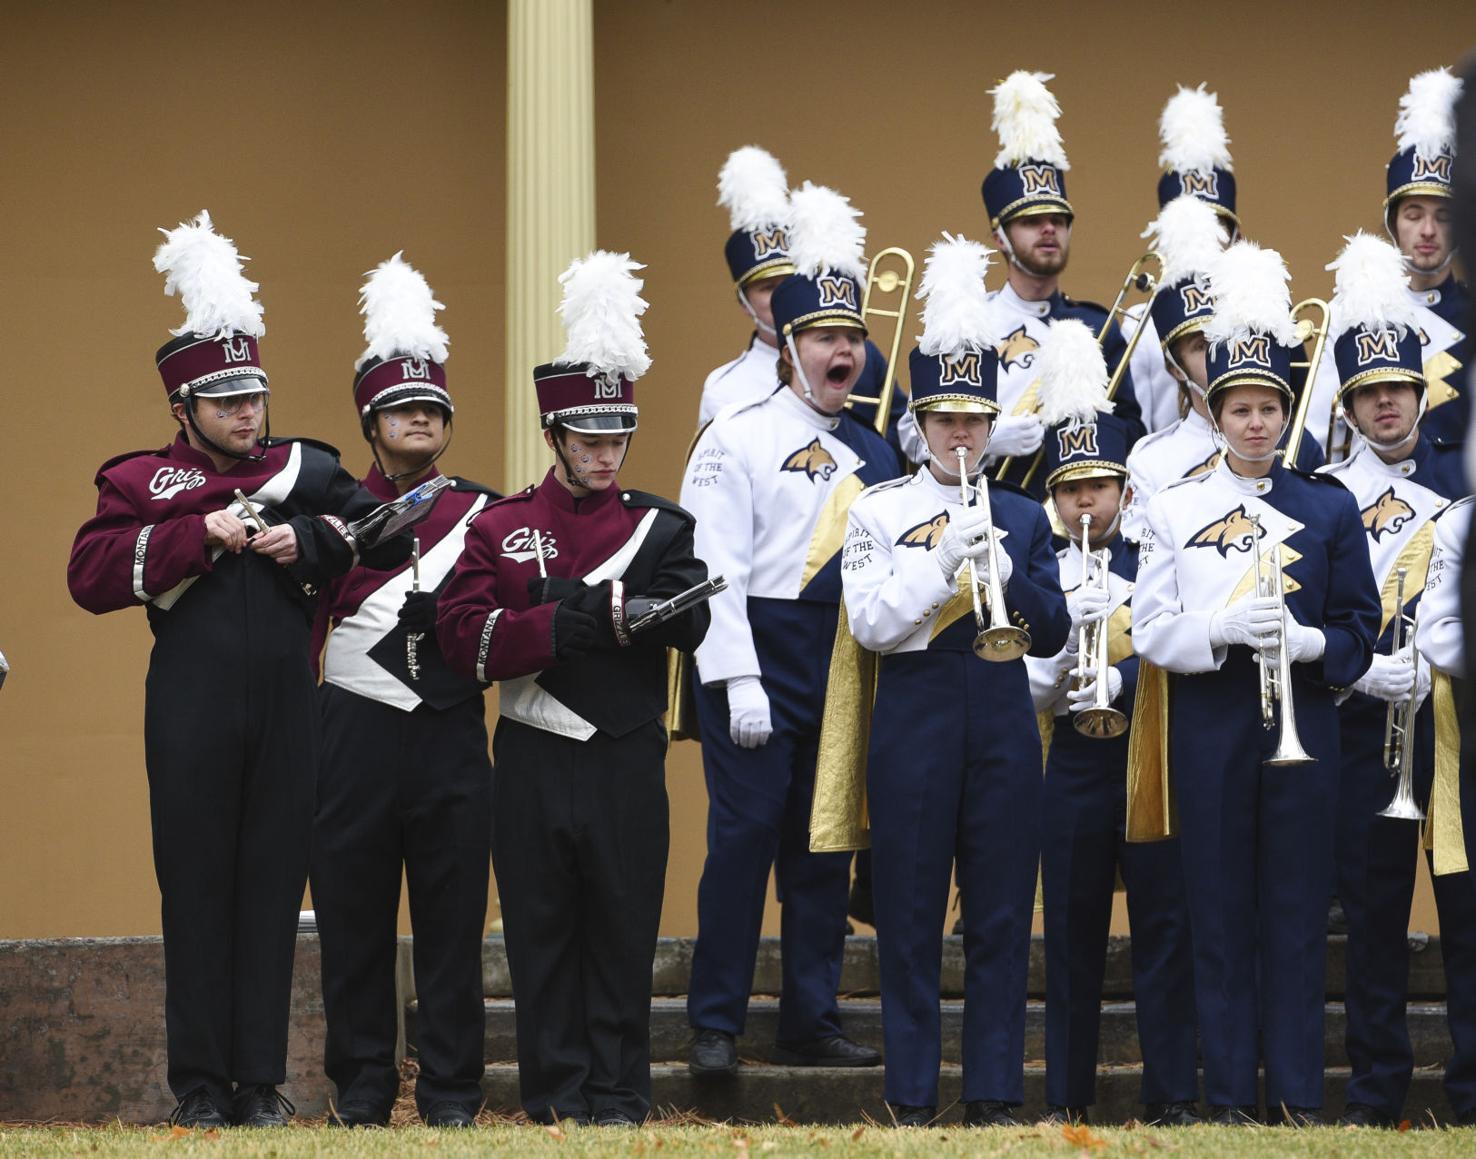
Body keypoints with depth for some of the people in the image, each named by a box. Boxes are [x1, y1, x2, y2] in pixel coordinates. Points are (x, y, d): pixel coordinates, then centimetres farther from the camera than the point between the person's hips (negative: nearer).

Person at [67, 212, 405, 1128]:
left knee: (274, 889, 5)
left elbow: (392, 533, 9)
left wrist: (309, 541, -8)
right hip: (192, 716, -2)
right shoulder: (142, 482, 3)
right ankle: (202, 1085, 9)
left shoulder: (307, 469, 11)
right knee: (197, 890, 2)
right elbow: (92, 573, -10)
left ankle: (263, 1081, 11)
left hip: (288, 709, 2)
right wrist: (204, 532, -16)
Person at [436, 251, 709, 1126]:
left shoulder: (660, 525, 4)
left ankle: (619, 1099, 11)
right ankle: (558, 1095, 12)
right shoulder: (501, 527, 4)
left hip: (626, 765, 0)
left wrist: (578, 602, -24)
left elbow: (688, 623, -12)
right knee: (542, 931, 4)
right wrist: (574, 621, -20)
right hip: (534, 765, 0)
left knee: (623, 930, 3)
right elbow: (465, 636, -9)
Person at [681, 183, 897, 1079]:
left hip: (848, 667, 5)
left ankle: (813, 1023, 15)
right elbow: (717, 568, -10)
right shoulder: (740, 439, -4)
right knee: (744, 838, -5)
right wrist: (740, 681, -17)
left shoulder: (876, 451, 12)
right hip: (764, 658, -5)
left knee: (826, 847, 9)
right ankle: (716, 1026, 2)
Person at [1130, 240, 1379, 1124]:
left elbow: (1361, 626, 4)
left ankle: (1299, 1092, 6)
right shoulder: (1175, 512, 4)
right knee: (1221, 907, 2)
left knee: (1300, 907, 1)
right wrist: (1222, 629, -20)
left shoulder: (1331, 508, 6)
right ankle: (1231, 1092, 8)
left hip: (1301, 719, 0)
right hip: (1209, 723, 0)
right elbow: (1152, 631, -2)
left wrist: (1308, 642, -17)